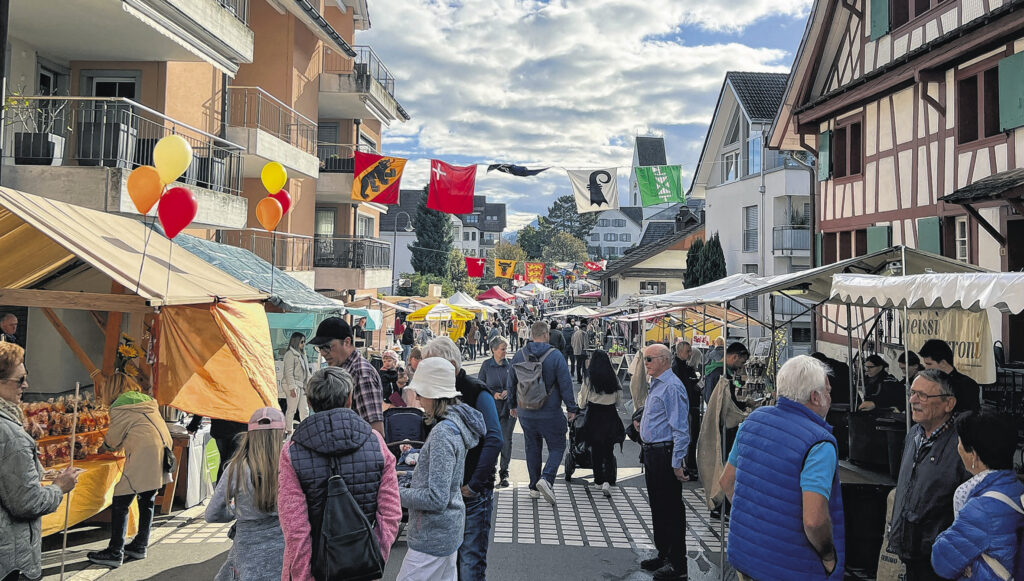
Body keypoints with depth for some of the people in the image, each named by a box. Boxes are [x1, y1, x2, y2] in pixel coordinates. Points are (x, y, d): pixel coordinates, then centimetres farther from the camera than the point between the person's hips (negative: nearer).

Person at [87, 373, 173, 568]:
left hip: (143, 456, -8)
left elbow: (113, 439, 8)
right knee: (147, 502, 18)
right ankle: (140, 546, 27)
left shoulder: (120, 406, 0)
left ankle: (115, 552, 0)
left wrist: (105, 445, 31)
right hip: (162, 450, 8)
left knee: (120, 504, -1)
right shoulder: (146, 400, 23)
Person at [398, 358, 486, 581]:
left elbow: (436, 498, -25)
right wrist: (410, 475, 13)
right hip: (448, 530, 10)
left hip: (432, 538, -10)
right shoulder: (456, 422, 5)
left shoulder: (442, 434, -25)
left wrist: (397, 494, -15)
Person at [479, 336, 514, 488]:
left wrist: (508, 391, -8)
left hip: (508, 407, 1)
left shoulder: (510, 365, 4)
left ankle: (504, 473, 9)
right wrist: (493, 394, -10)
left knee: (506, 440, -1)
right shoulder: (486, 365, 1)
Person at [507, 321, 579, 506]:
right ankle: (546, 478, -12)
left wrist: (513, 405, 23)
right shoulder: (555, 355, -10)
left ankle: (534, 487, 20)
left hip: (525, 413, 4)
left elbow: (511, 383, 10)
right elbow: (565, 384, -10)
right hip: (550, 413, -4)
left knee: (532, 448, 16)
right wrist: (571, 408, -1)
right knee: (557, 447, 8)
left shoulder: (519, 355, 2)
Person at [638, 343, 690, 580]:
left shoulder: (672, 387, -17)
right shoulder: (656, 385, 15)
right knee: (658, 508, 18)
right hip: (652, 453, 10)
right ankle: (663, 555, 30)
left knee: (671, 510, -3)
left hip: (665, 454, -10)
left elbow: (680, 428, -20)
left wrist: (677, 462, -22)